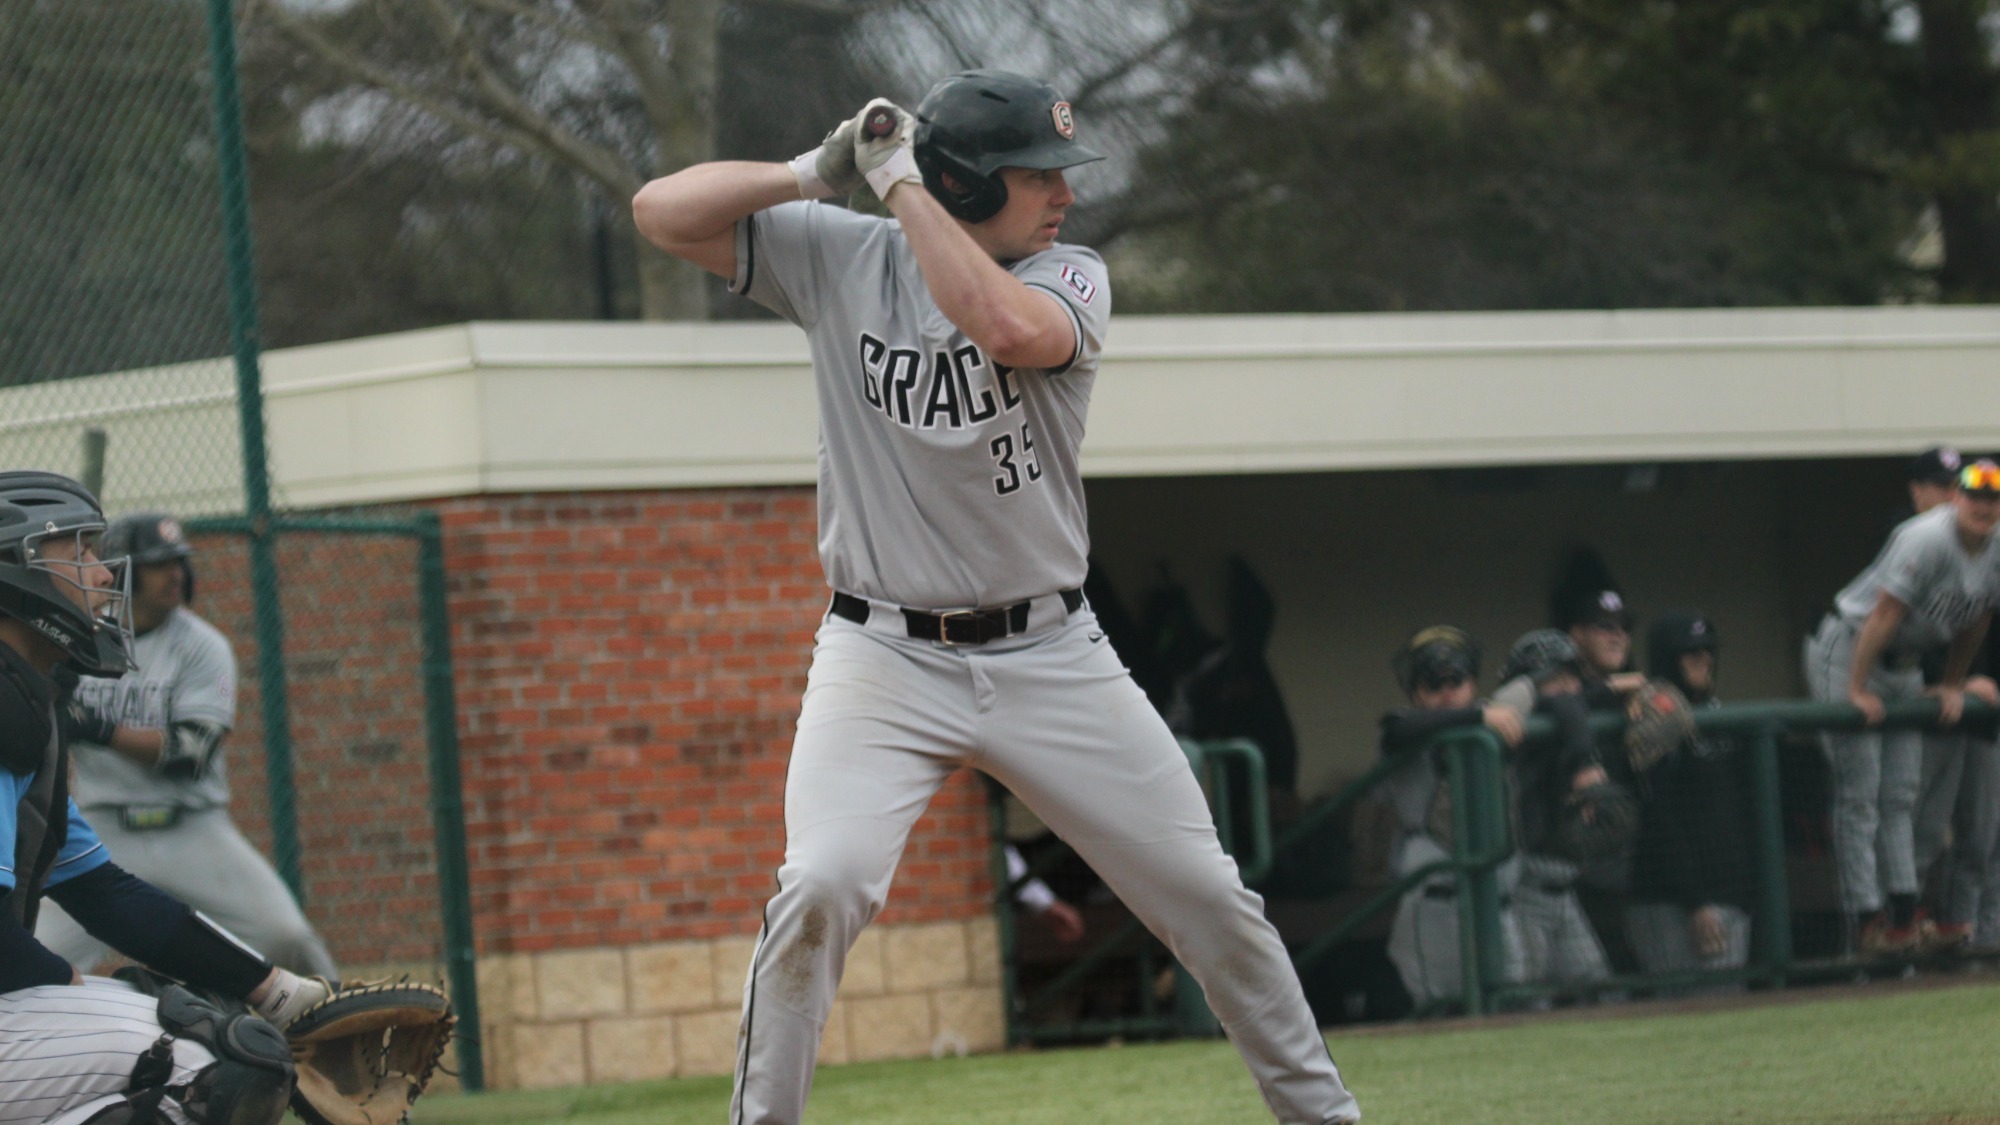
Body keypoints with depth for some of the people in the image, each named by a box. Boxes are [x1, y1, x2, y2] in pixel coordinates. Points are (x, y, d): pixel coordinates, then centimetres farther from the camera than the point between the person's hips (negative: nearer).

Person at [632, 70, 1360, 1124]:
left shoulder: (1070, 278, -4)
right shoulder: (836, 256, -2)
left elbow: (1007, 327, -27)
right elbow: (662, 211, -6)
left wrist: (900, 179, -21)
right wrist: (819, 171, -17)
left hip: (1048, 656, 1)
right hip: (882, 656, -1)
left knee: (1207, 895, 2)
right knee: (823, 884, -24)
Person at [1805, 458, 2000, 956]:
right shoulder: (1928, 540, -27)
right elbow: (1886, 612, -27)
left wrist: (1951, 686, 14)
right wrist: (1857, 690, -25)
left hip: (1905, 668, 8)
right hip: (1848, 650, -8)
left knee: (1899, 798, 6)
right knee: (1859, 797, -9)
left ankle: (1904, 916, 6)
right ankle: (1868, 920, -11)